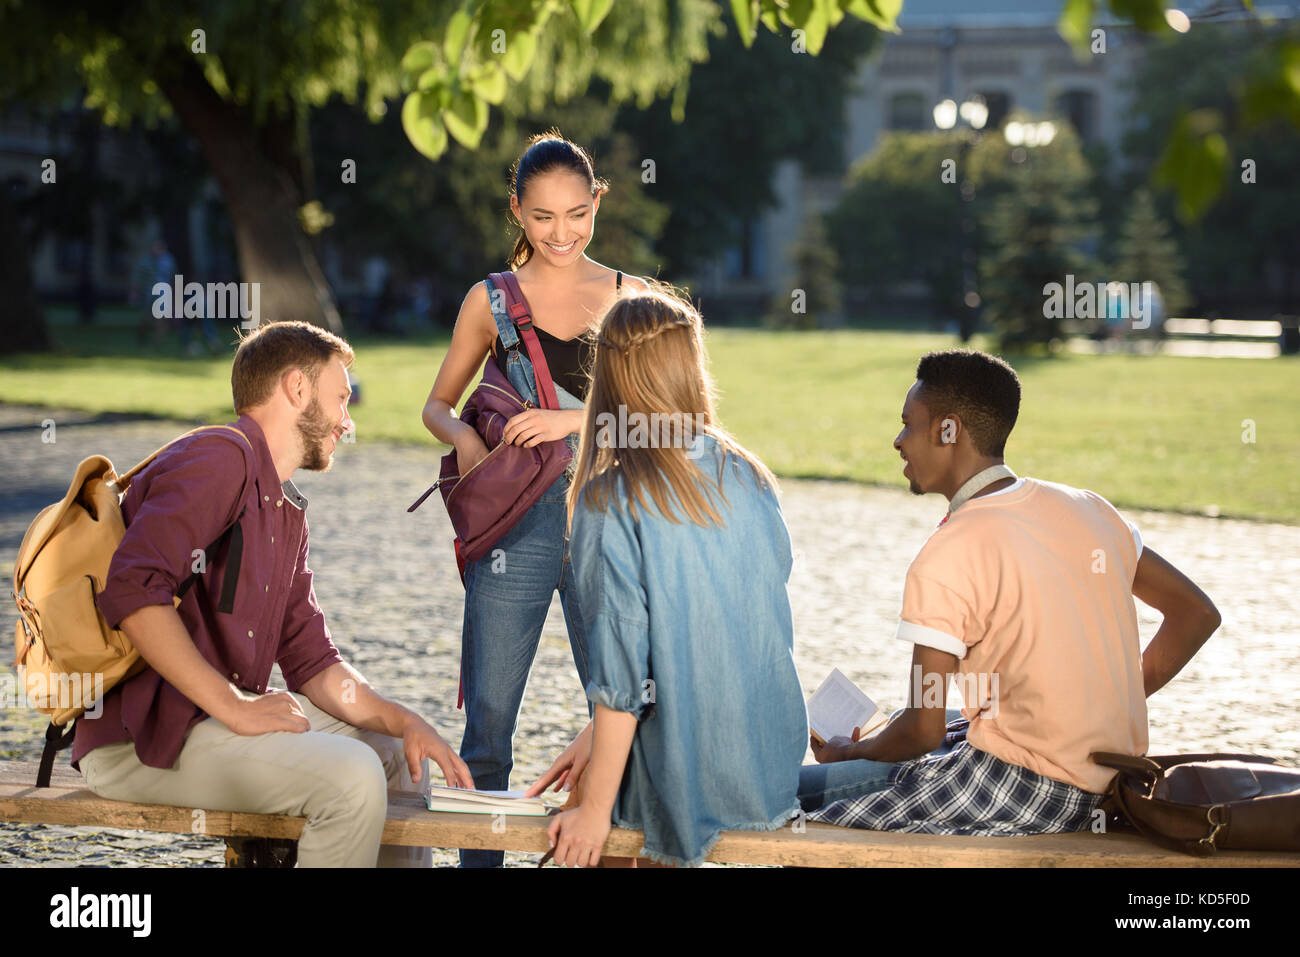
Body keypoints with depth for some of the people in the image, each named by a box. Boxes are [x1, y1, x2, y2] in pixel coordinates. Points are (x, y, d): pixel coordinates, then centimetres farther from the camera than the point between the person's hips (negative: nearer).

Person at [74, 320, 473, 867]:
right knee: (350, 774, -26)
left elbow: (310, 659, 18)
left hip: (219, 712, 11)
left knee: (396, 755, 18)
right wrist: (236, 709, -25)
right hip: (138, 737, -10)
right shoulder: (220, 458, -13)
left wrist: (403, 722, 2)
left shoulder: (287, 511, 18)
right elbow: (132, 590, -27)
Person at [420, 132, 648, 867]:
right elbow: (438, 404, 13)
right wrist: (462, 436, -9)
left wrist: (575, 420, -15)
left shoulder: (630, 298, 7)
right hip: (516, 520, 0)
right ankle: (480, 858, 12)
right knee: (488, 718, 0)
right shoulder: (491, 300, 6)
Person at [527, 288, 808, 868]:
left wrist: (595, 811, -10)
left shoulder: (610, 506, -17)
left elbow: (622, 672, -18)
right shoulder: (752, 482, 1)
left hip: (680, 786, -5)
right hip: (772, 771, 5)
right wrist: (598, 734, 12)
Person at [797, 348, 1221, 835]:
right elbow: (1197, 613, 13)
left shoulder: (945, 560, -17)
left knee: (802, 791, -2)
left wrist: (851, 753, 7)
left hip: (1021, 788, -8)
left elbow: (923, 732, -14)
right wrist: (1101, 713, 15)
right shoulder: (1087, 509, 4)